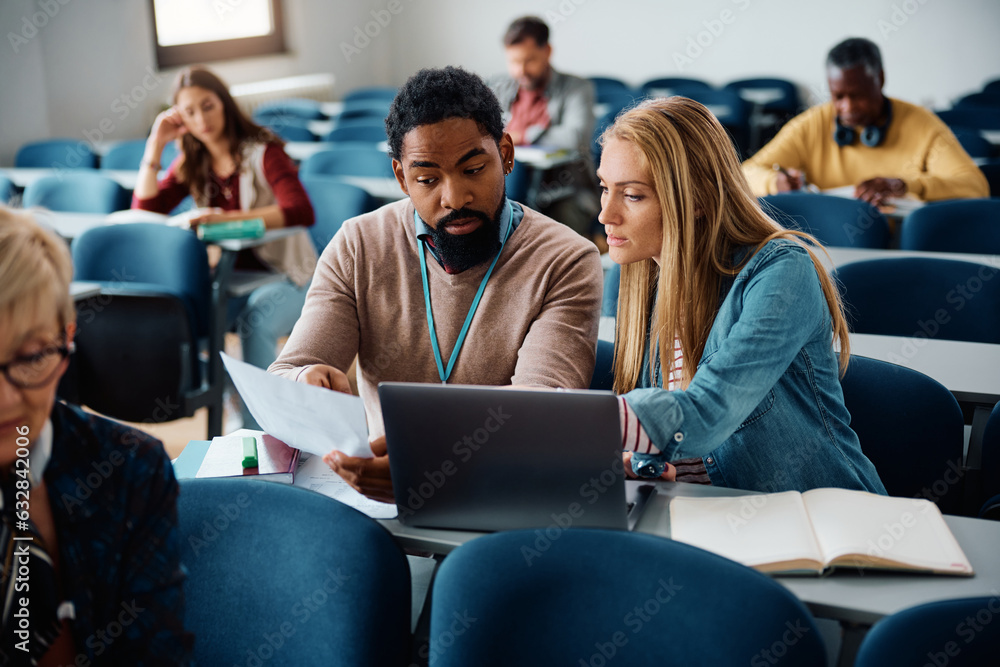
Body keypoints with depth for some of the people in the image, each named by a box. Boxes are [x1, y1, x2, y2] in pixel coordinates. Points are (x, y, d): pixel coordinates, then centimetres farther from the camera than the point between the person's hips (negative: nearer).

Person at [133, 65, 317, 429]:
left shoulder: (261, 151, -11)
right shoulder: (191, 163, 8)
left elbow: (301, 211, -27)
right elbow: (143, 213, 0)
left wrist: (227, 218, -36)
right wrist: (155, 145, -5)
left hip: (284, 276, -5)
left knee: (255, 320, -37)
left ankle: (257, 429, -26)